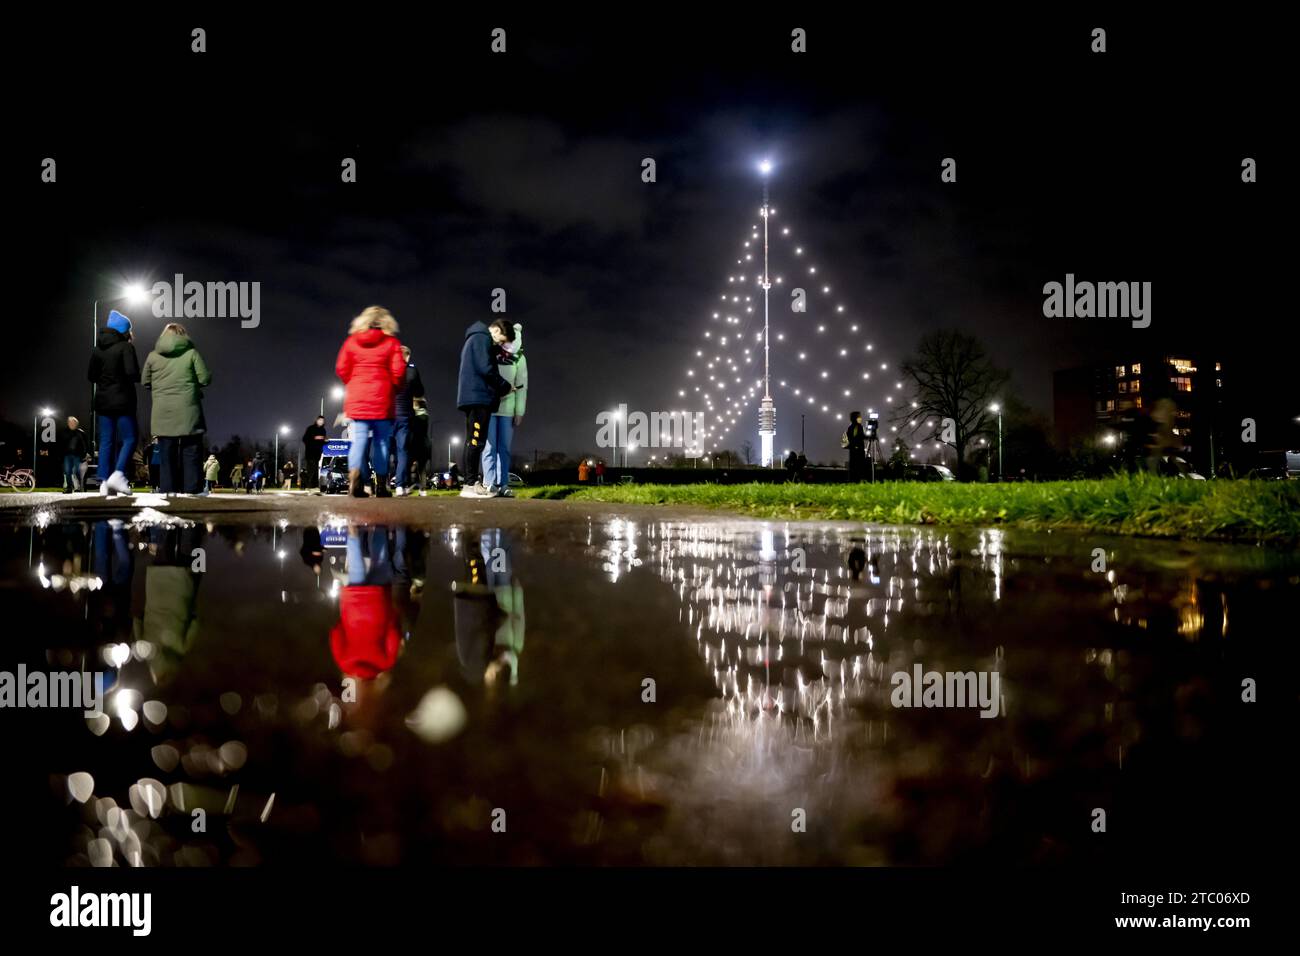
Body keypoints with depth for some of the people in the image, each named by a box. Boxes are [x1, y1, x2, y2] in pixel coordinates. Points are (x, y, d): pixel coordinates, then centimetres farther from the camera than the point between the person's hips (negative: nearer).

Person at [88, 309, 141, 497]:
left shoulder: (97, 349, 10)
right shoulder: (126, 347, -9)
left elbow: (91, 375, 13)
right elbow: (132, 373, -18)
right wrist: (138, 378, 2)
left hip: (103, 402, 6)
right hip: (123, 401, -6)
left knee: (106, 441, 6)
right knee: (129, 439, 0)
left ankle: (104, 482, 0)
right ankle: (118, 475, -17)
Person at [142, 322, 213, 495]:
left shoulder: (153, 355, 5)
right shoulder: (191, 353, -3)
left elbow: (145, 382, 12)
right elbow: (205, 379, -5)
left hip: (163, 414, 2)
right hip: (188, 412, -2)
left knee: (167, 456, 7)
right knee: (191, 454, 2)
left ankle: (168, 490, 6)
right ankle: (192, 490, -2)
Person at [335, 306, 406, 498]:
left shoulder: (352, 341, 8)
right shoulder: (392, 343, 1)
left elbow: (341, 368, 4)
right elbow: (398, 371, -6)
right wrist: (394, 388, 12)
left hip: (357, 399, 2)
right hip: (382, 400, -2)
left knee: (359, 439, 0)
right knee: (381, 440, 5)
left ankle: (354, 476, -22)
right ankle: (381, 485, 6)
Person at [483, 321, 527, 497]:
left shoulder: (519, 357, 1)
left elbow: (522, 386, 2)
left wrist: (519, 412, -1)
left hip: (507, 408, 2)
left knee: (505, 448, 4)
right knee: (490, 447, -2)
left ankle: (503, 485, 7)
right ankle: (489, 484, 0)